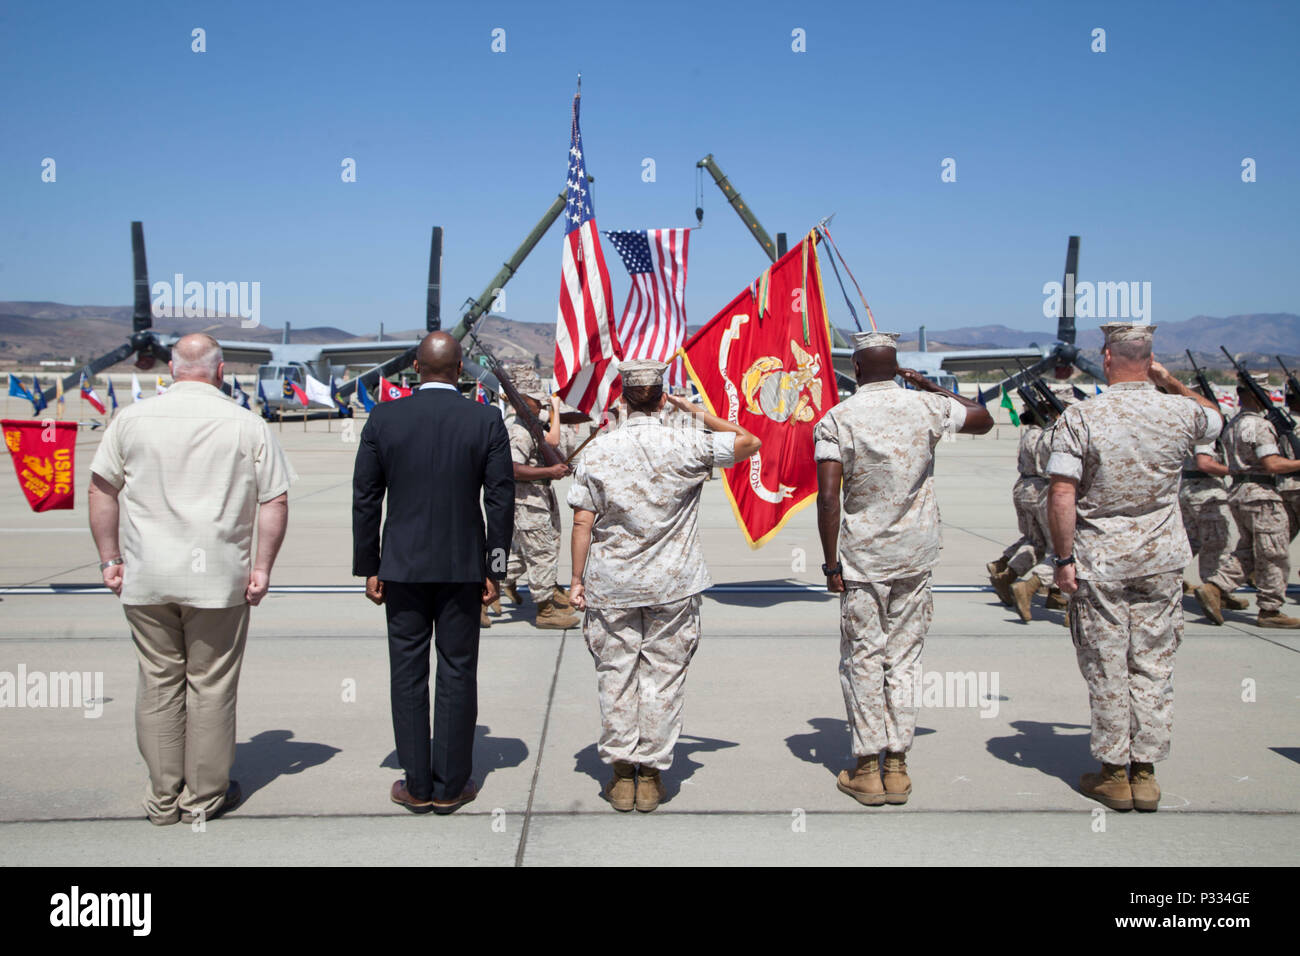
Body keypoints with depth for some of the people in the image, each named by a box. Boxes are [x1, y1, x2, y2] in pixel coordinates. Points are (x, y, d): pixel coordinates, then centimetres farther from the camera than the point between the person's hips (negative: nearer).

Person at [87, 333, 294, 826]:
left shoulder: (132, 418, 3)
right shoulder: (248, 425, -3)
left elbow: (102, 489, 6)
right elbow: (275, 501, -3)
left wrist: (110, 558, 12)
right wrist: (262, 568, 2)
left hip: (145, 577, 2)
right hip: (219, 579, -2)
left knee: (158, 684, 12)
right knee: (211, 687, 7)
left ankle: (163, 797, 22)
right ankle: (204, 797, 18)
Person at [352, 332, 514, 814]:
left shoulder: (383, 418, -3)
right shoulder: (486, 420, -4)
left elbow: (365, 498, 0)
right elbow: (500, 499, -3)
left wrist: (369, 567, 7)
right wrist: (495, 568, 5)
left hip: (403, 568, 1)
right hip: (463, 566, 0)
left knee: (408, 674, 9)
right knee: (458, 674, 7)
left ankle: (417, 787, 15)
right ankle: (450, 787, 14)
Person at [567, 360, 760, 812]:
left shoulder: (596, 450, -4)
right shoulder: (687, 445, -7)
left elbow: (583, 524, -4)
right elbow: (749, 442, 6)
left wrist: (577, 579, 4)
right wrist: (698, 412, 9)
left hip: (610, 586, 1)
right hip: (672, 586, -1)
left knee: (616, 676, 10)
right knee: (663, 677, 8)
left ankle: (622, 775, 16)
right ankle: (651, 777, 14)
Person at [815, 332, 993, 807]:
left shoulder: (836, 419, -8)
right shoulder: (927, 407, 0)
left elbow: (828, 498, -14)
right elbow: (983, 420, 19)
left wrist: (831, 563, -7)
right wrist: (930, 386, 22)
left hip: (862, 557, -3)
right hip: (916, 554, 3)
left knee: (862, 661, 7)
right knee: (903, 659, 11)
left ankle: (867, 769, 11)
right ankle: (897, 767, 15)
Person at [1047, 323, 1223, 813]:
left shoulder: (1080, 417, -12)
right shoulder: (1180, 412, -2)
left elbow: (1061, 494, -16)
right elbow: (1214, 416, 24)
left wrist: (1064, 558, -8)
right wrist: (1169, 380, 20)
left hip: (1099, 561, -2)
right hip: (1161, 561, 3)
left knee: (1106, 668, 7)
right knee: (1153, 665, 10)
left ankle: (1114, 772, 15)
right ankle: (1145, 772, 16)